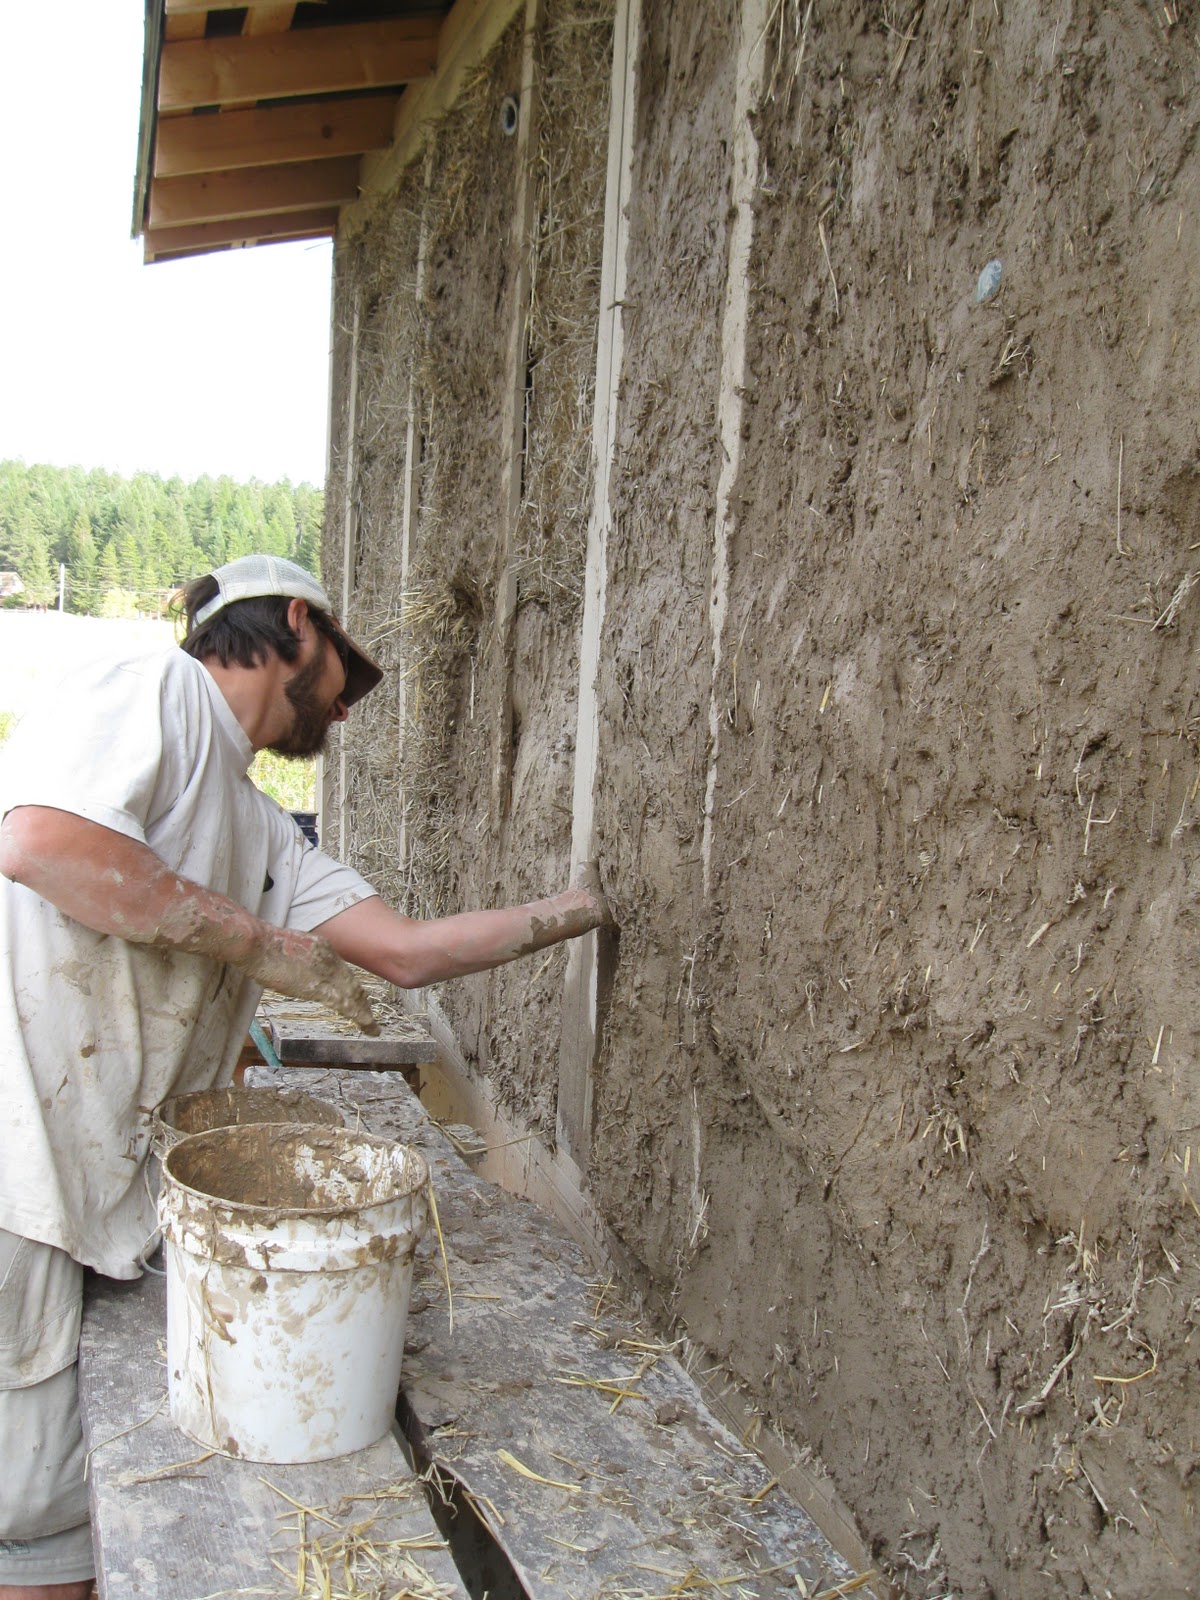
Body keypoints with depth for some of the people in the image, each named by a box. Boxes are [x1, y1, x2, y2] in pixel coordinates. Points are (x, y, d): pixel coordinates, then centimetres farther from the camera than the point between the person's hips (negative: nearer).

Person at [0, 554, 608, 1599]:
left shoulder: (263, 835, 20)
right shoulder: (156, 692, -5)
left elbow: (407, 950, 19)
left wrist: (585, 907, 24)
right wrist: (268, 944, -13)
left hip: (88, 1183, 9)